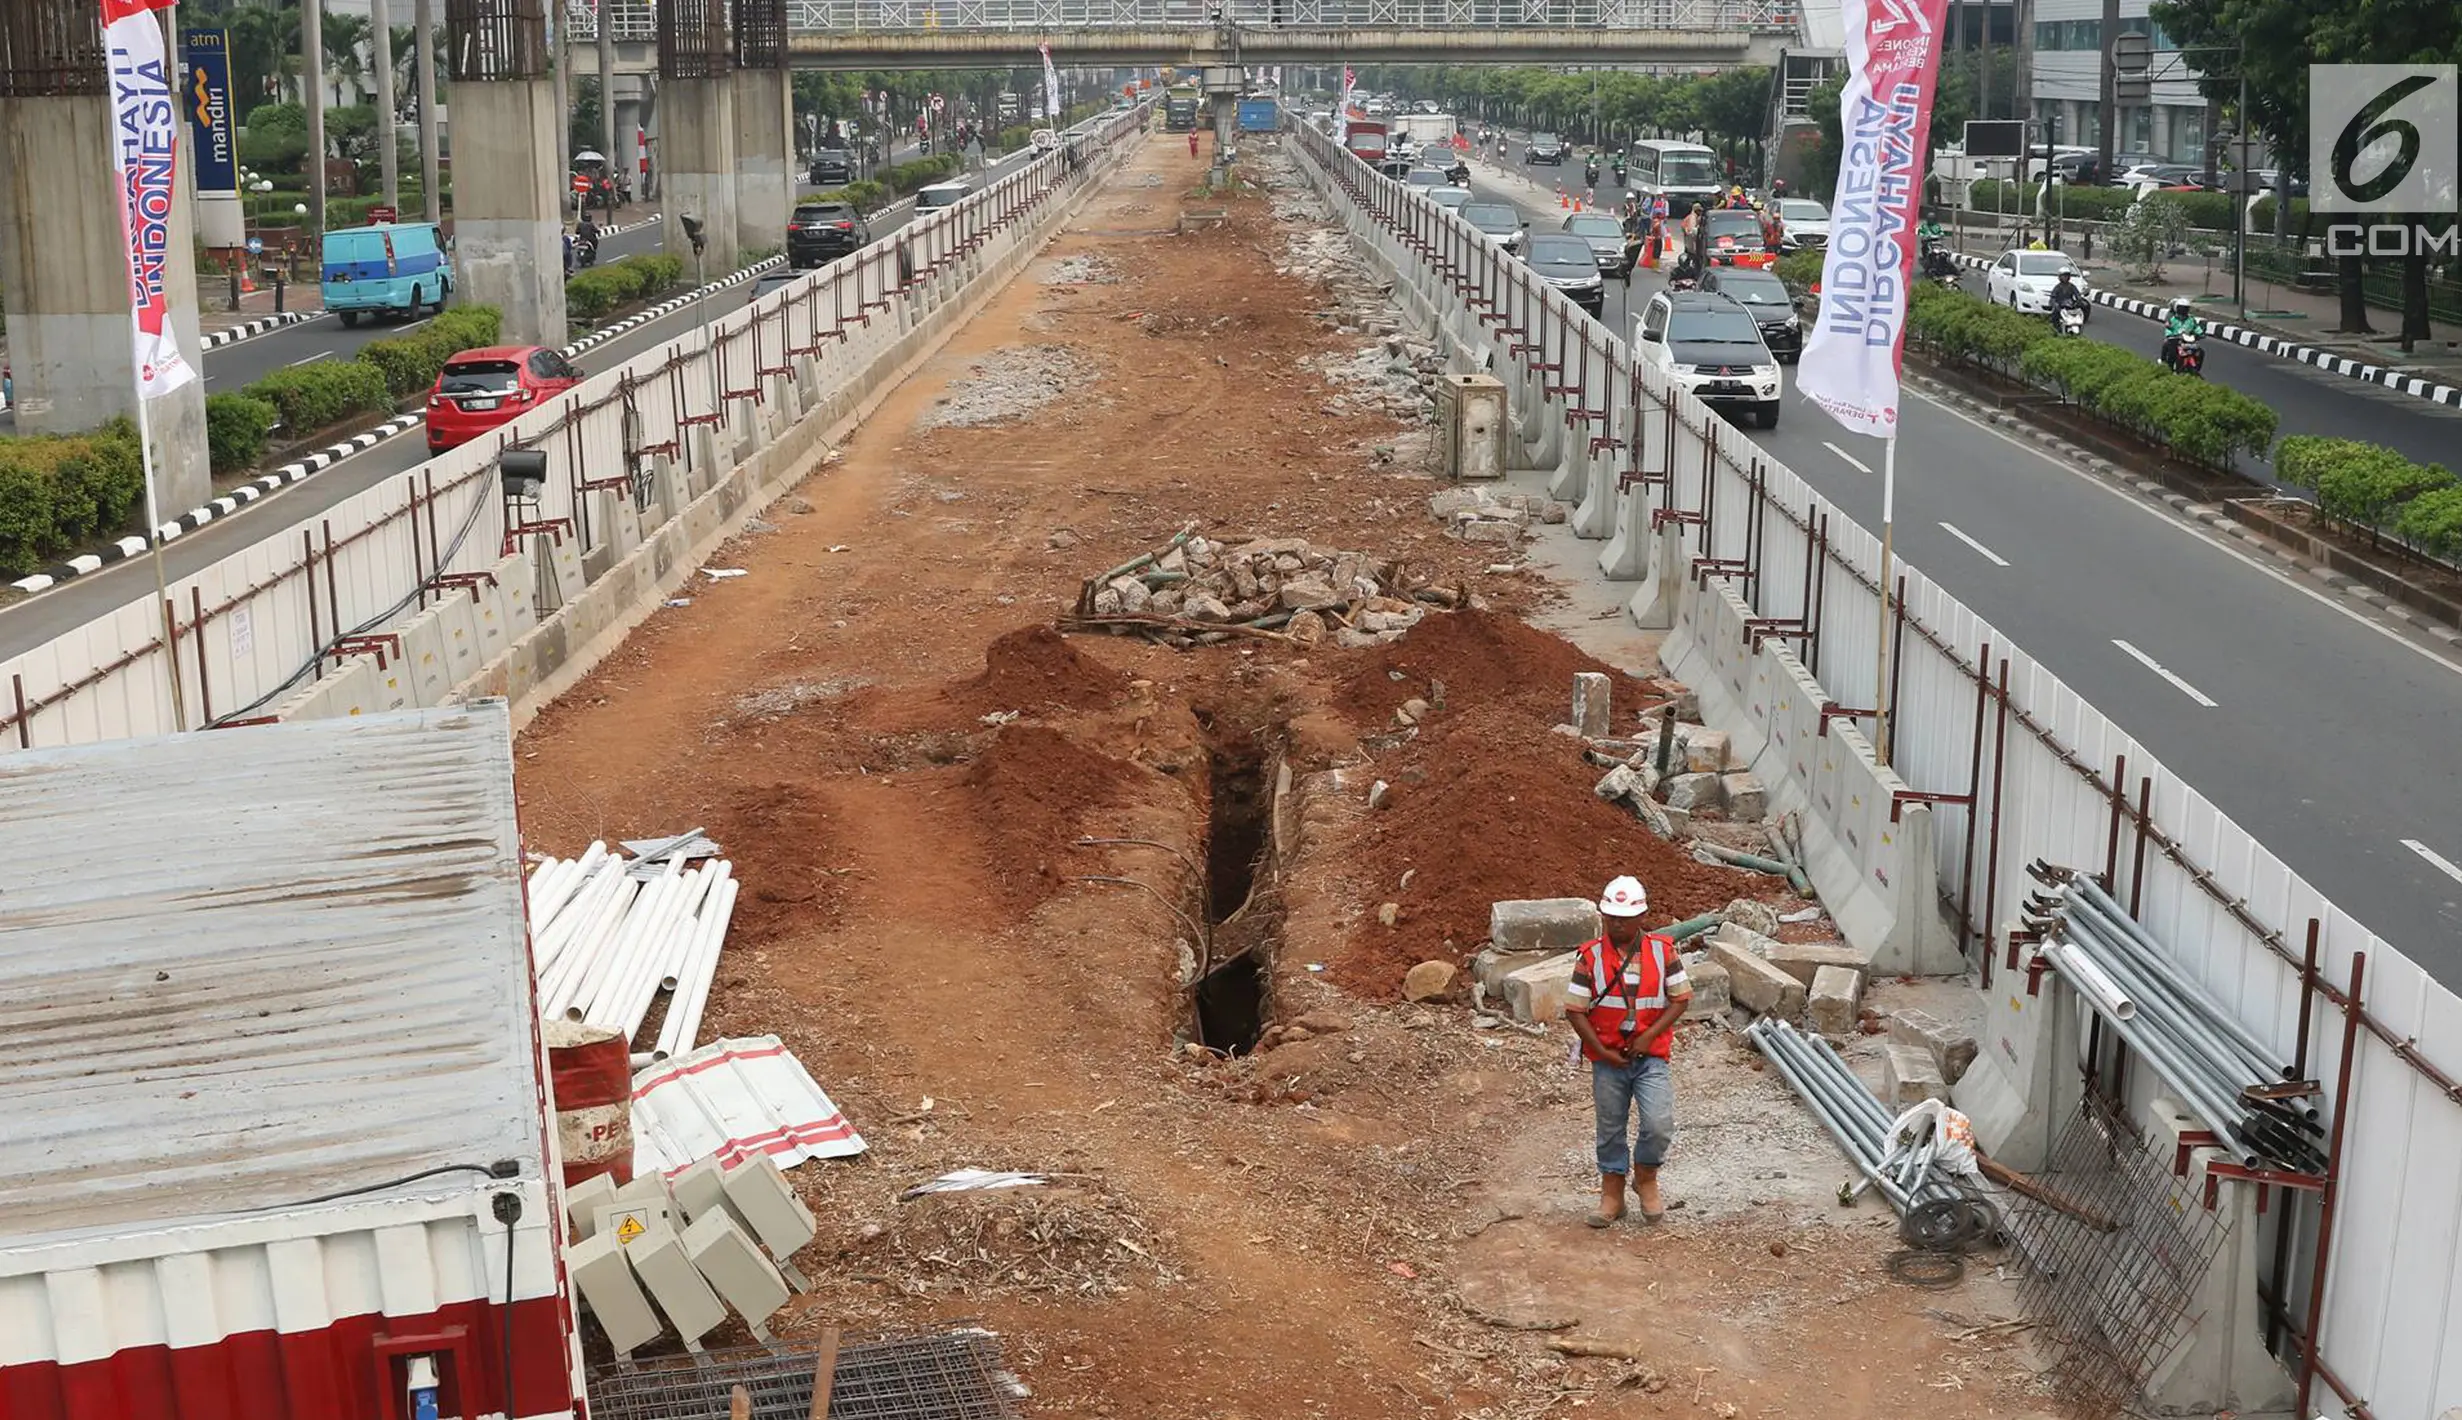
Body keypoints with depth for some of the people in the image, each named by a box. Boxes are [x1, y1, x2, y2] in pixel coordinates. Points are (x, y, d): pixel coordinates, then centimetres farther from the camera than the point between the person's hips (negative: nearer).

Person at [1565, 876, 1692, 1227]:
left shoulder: (1663, 951, -3)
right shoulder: (1590, 957, -6)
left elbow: (1680, 999, 0)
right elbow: (1574, 1010, -4)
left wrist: (1649, 1036, -11)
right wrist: (1601, 1050, -11)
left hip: (1651, 1057, 0)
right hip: (1607, 1060, 1)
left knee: (1659, 1125, -13)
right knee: (1609, 1129, 11)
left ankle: (1646, 1178, 15)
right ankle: (1612, 1195, 28)